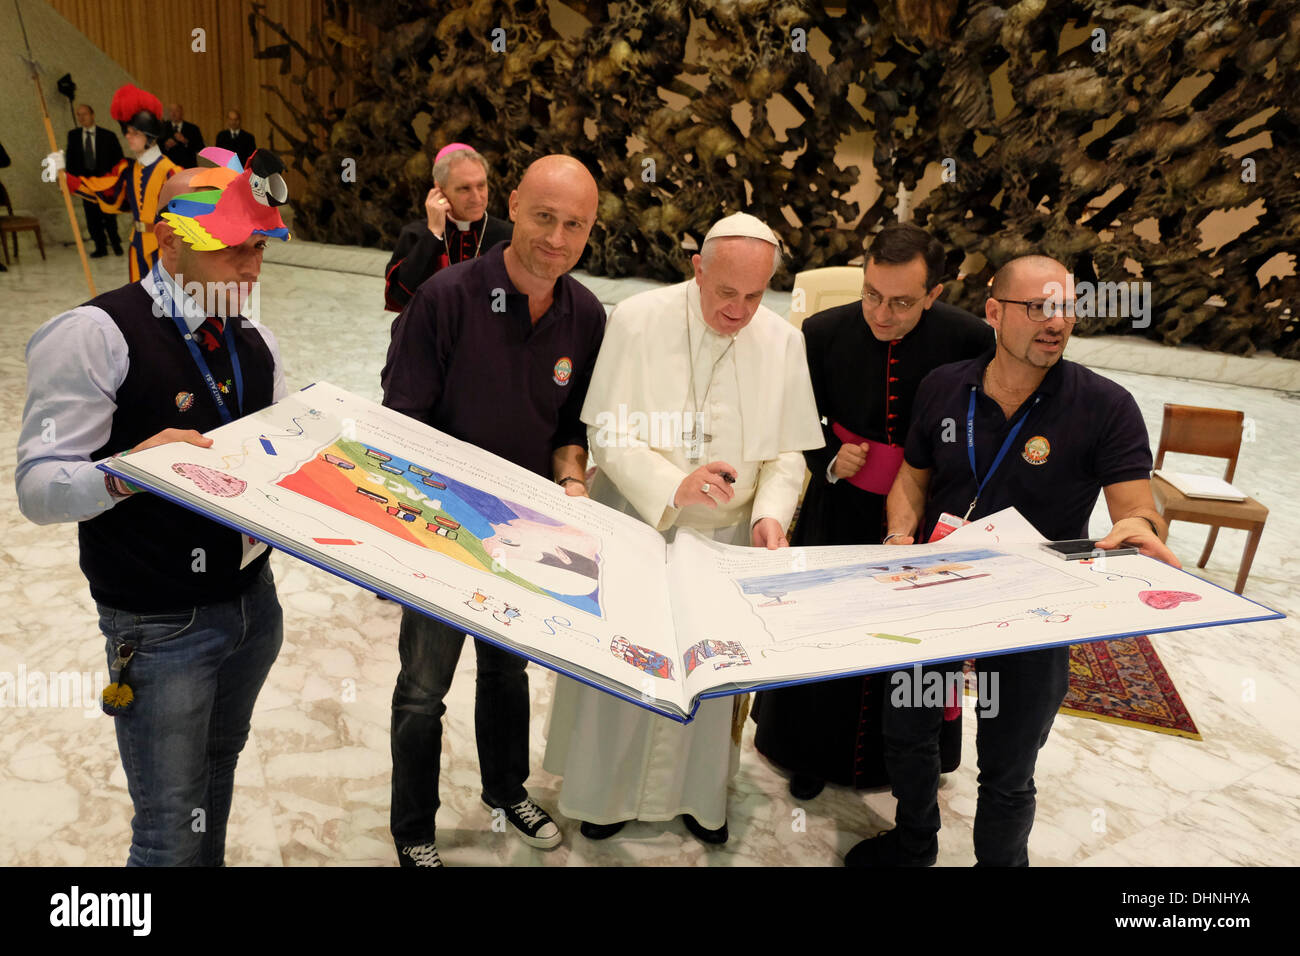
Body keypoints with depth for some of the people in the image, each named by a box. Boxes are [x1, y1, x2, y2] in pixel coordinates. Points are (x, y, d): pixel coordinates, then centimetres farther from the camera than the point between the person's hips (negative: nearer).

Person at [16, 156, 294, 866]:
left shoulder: (256, 345, 7)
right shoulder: (93, 335, -15)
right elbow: (37, 488, -17)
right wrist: (126, 471, -36)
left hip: (254, 601, 6)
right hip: (161, 629, -6)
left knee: (219, 765, 24)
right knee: (172, 836, 4)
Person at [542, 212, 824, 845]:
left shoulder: (784, 343, -4)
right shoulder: (637, 320, -13)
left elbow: (787, 452, 1)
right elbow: (608, 432, -14)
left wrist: (771, 512, -17)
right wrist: (672, 486, -29)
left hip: (727, 538, 3)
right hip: (636, 525, -2)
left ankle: (697, 792, 40)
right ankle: (609, 788, 36)